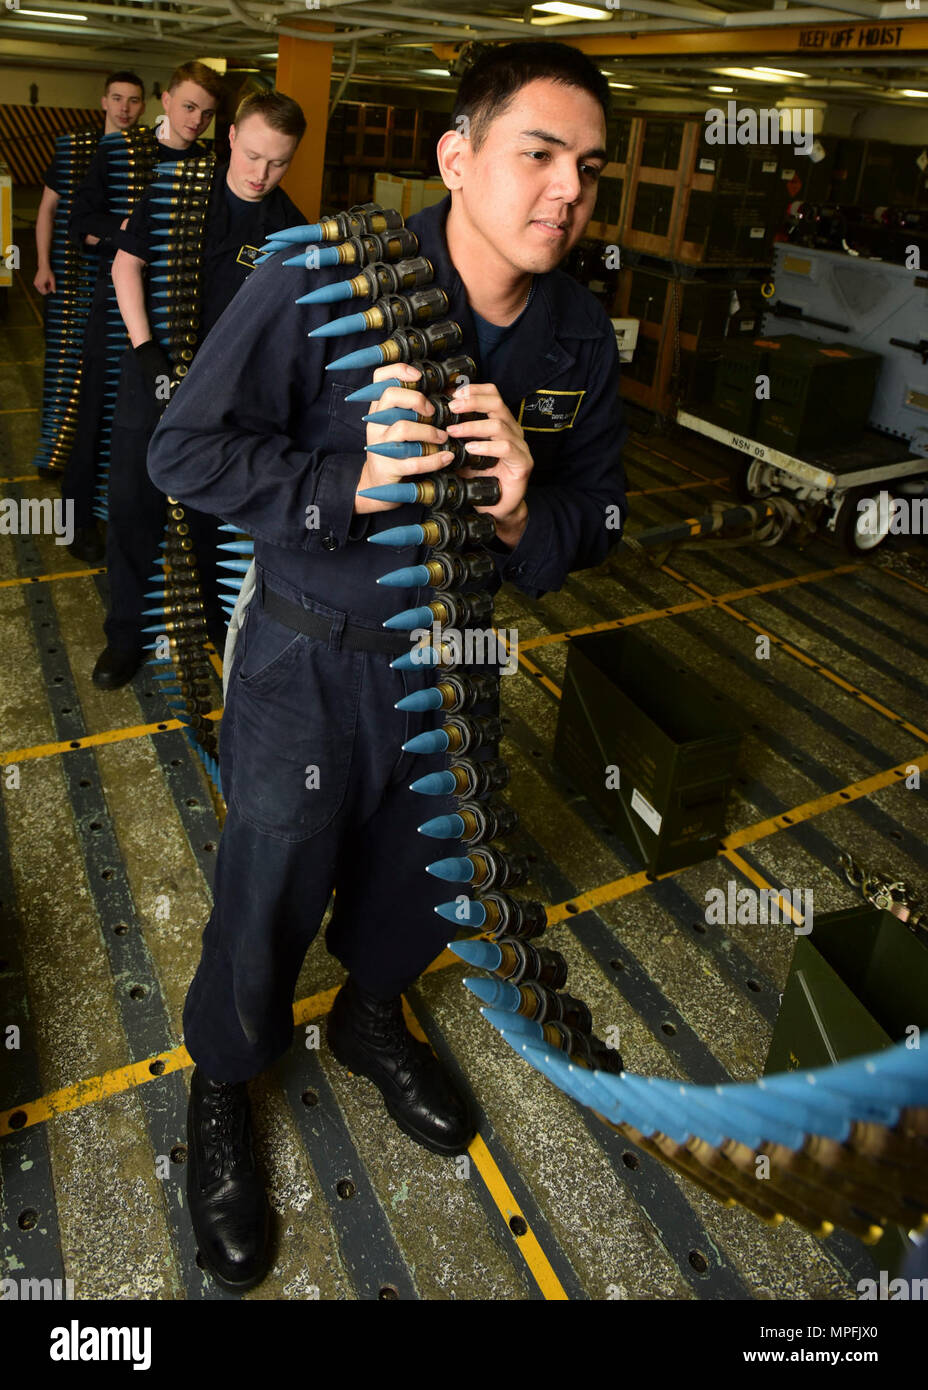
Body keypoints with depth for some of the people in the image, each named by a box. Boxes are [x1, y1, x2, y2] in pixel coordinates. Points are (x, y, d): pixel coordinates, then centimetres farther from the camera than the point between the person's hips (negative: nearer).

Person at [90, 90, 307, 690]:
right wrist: (146, 349, -9)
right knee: (133, 500, 2)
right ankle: (127, 632, 16)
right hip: (155, 371, 1)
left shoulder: (290, 229, -4)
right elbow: (127, 264, 2)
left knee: (216, 512, 10)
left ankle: (221, 618, 31)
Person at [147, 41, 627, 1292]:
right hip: (311, 659, -4)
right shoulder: (326, 284, -19)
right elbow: (184, 450, -15)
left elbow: (599, 517, 1)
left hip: (452, 657, 5)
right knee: (274, 886, 9)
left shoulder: (582, 335, -4)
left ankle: (372, 1019, 56)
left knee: (427, 871, 22)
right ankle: (222, 1087, 42)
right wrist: (347, 485, -30)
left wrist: (525, 516, -22)